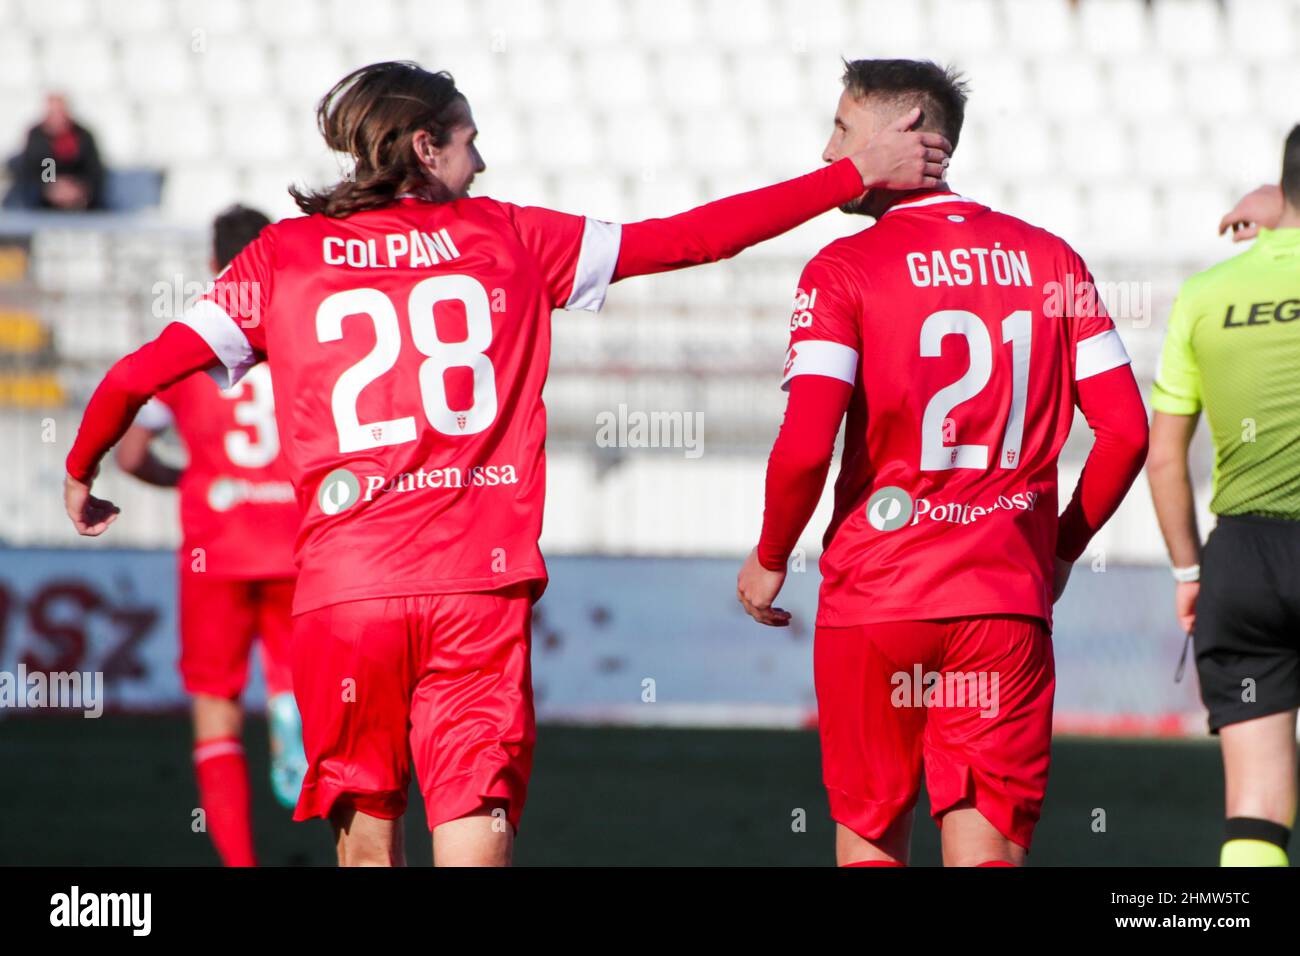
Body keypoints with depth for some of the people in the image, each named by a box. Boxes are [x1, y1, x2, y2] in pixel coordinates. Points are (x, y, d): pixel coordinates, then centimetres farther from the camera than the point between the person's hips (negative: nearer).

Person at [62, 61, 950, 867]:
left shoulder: (284, 256, 8)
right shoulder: (509, 239, 8)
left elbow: (136, 376, 5)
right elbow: (688, 237, 11)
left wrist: (81, 474, 25)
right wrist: (860, 173, 19)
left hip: (344, 591, 1)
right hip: (481, 590, -1)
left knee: (367, 839, 14)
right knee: (475, 835, -5)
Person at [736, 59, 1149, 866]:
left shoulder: (845, 270, -5)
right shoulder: (1050, 261, 6)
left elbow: (805, 446, -14)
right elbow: (1126, 431, 3)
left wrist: (770, 559, 3)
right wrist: (1062, 550, 17)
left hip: (874, 596, -2)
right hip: (1009, 601, 2)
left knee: (870, 832, 14)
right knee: (988, 844, -1)